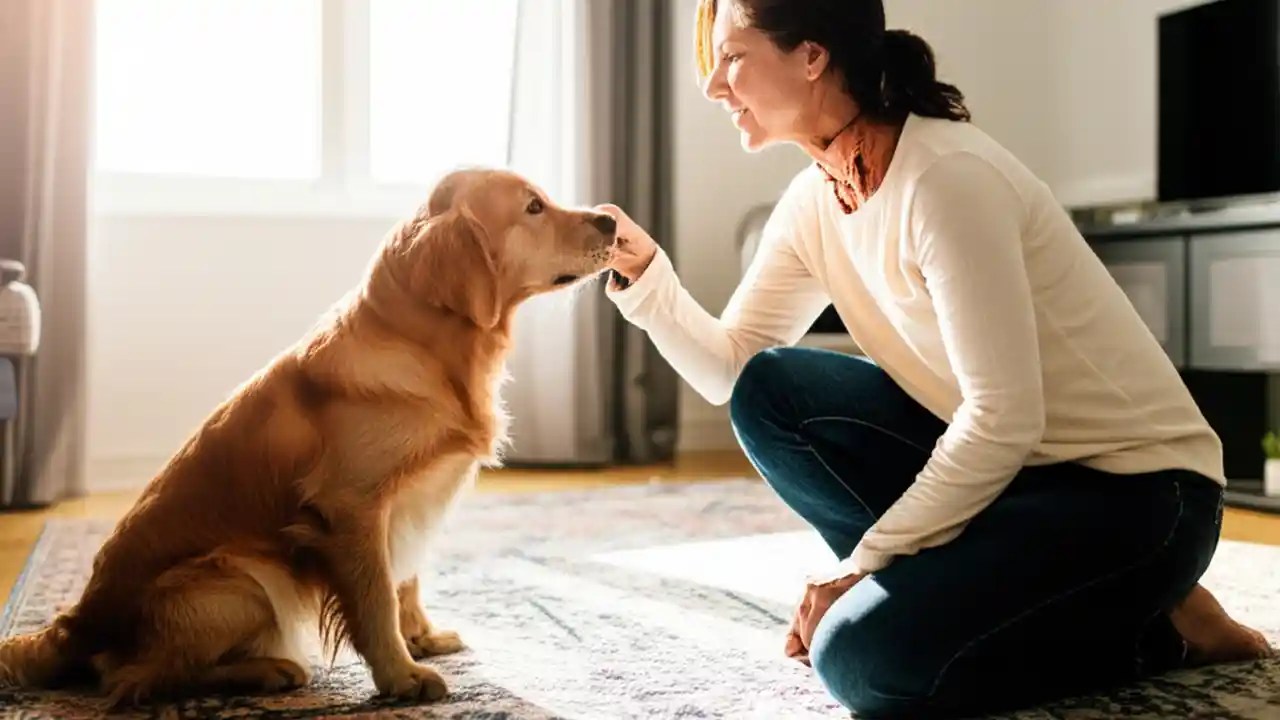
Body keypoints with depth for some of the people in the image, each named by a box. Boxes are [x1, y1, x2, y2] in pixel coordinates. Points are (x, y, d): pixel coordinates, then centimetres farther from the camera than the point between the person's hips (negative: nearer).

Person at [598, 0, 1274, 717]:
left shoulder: (946, 177, -24)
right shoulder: (815, 201, 2)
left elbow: (1005, 419, -26)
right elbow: (729, 371, 4)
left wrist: (860, 564, -19)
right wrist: (644, 273, -11)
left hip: (1133, 490, -7)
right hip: (991, 462, 7)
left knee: (864, 656, -22)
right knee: (768, 391, -7)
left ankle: (1155, 629, -1)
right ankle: (933, 583, 2)